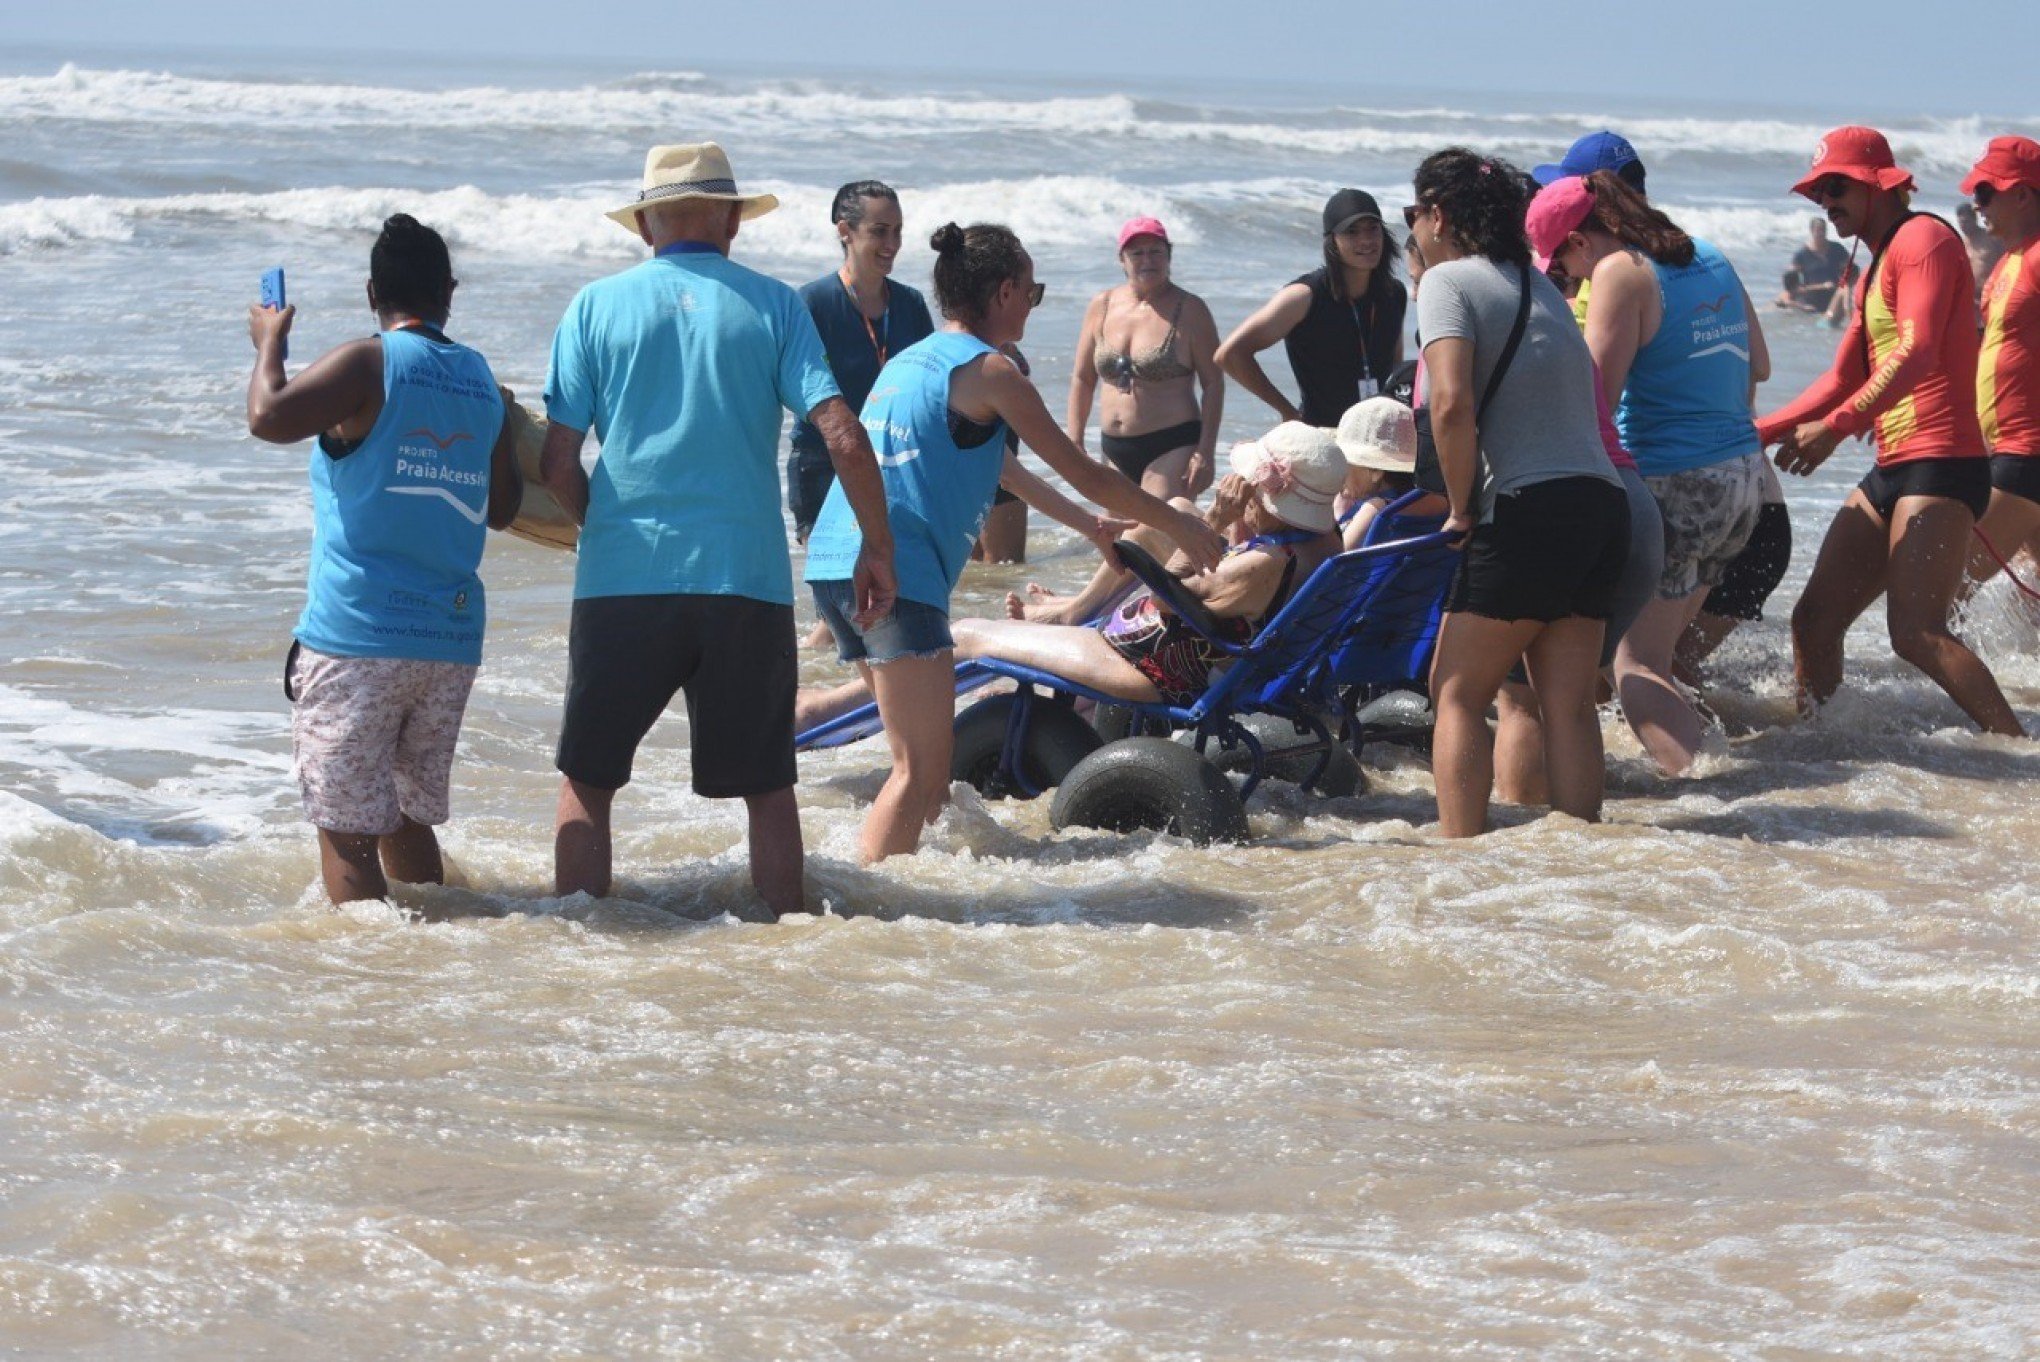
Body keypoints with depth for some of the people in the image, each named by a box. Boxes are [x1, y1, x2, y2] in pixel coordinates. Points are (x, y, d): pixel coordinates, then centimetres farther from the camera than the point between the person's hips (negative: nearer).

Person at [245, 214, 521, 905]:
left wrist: (269, 344, -3)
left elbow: (271, 418, -21)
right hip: (451, 639, 6)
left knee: (347, 828, -3)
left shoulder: (371, 363, -8)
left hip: (357, 637, -6)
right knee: (410, 818, 19)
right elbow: (501, 507, 19)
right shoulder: (483, 381, 10)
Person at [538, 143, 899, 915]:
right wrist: (877, 547, 6)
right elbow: (843, 438, -5)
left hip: (622, 580, 0)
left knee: (587, 780, 11)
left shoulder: (597, 307, 4)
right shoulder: (771, 306, 4)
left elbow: (557, 463, 1)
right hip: (749, 578, 0)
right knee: (766, 785, 12)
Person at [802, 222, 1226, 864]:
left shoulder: (909, 361, 24)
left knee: (920, 762, 17)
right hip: (895, 571, -9)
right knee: (922, 774, -10)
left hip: (834, 564, 9)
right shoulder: (988, 371, -2)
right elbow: (1085, 474, 3)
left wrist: (1085, 523, 49)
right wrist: (1178, 524, 17)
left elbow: (1000, 468, 38)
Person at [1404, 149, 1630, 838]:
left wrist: (1462, 508, -6)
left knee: (1458, 692, 2)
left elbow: (1452, 405, -19)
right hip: (1603, 504, 7)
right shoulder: (1538, 284, 21)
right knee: (1568, 704, 7)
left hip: (1531, 509, -7)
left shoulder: (1450, 280, -4)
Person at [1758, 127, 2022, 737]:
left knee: (1916, 631, -22)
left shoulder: (1923, 239, -7)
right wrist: (1756, 434, 23)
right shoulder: (1876, 270, 24)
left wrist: (1837, 426, -27)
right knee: (1814, 618, 8)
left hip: (1939, 464, -10)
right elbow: (1843, 382, 30)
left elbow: (1917, 353, -21)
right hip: (1893, 470, 10)